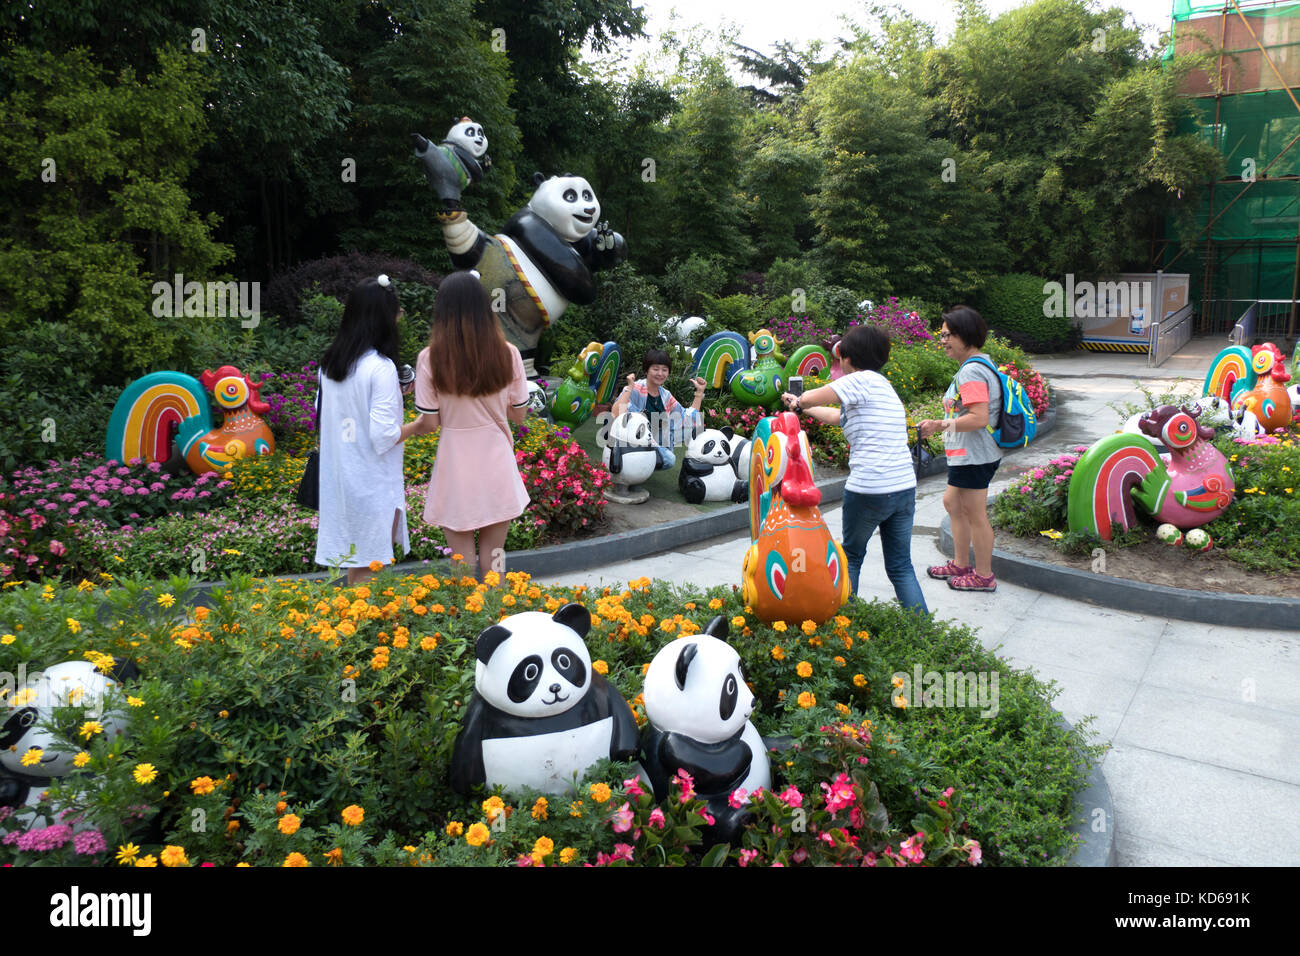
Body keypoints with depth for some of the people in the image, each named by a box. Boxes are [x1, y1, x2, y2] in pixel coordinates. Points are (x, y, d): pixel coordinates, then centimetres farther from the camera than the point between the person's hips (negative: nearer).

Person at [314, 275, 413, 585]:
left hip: (339, 476, 7)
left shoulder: (330, 362, 4)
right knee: (373, 564, 5)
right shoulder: (381, 367, -19)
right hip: (372, 481, -7)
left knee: (356, 565, 18)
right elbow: (384, 434, -23)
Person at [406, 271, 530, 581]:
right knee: (493, 561, 16)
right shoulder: (507, 354, -6)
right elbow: (519, 414, 2)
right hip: (497, 463, 2)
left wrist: (409, 428, 14)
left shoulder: (431, 358, -11)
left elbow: (430, 422, -8)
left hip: (456, 465, -2)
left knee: (462, 560, 11)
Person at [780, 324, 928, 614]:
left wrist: (798, 402, 17)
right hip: (905, 488, 7)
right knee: (901, 566, 11)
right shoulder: (883, 385, 18)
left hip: (868, 490, -7)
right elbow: (837, 416, 29)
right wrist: (802, 406, 40)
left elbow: (811, 398, -6)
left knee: (852, 555, 16)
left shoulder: (861, 380, -8)